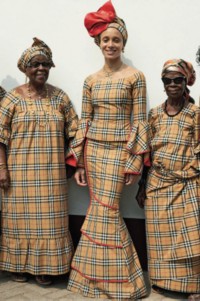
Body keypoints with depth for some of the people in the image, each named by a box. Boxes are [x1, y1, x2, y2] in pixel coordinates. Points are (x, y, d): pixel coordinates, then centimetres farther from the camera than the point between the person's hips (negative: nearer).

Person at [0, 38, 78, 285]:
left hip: (51, 171, 2)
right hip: (20, 170, -1)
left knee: (49, 217, 5)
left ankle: (45, 267, 19)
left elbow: (72, 132, 8)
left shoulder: (59, 97, 5)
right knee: (21, 215, 7)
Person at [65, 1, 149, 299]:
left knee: (105, 210, -7)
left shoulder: (134, 76, -1)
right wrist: (79, 162, 4)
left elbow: (139, 120, -4)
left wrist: (136, 161, -9)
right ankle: (102, 275, 22)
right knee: (101, 210, 7)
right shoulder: (91, 80, 10)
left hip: (119, 149, -4)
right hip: (93, 149, 4)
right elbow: (84, 121, 9)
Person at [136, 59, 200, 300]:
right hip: (157, 184, 3)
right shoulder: (155, 114, 7)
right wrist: (142, 185, 9)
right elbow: (148, 152, 9)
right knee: (160, 236, 10)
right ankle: (163, 280, 25)